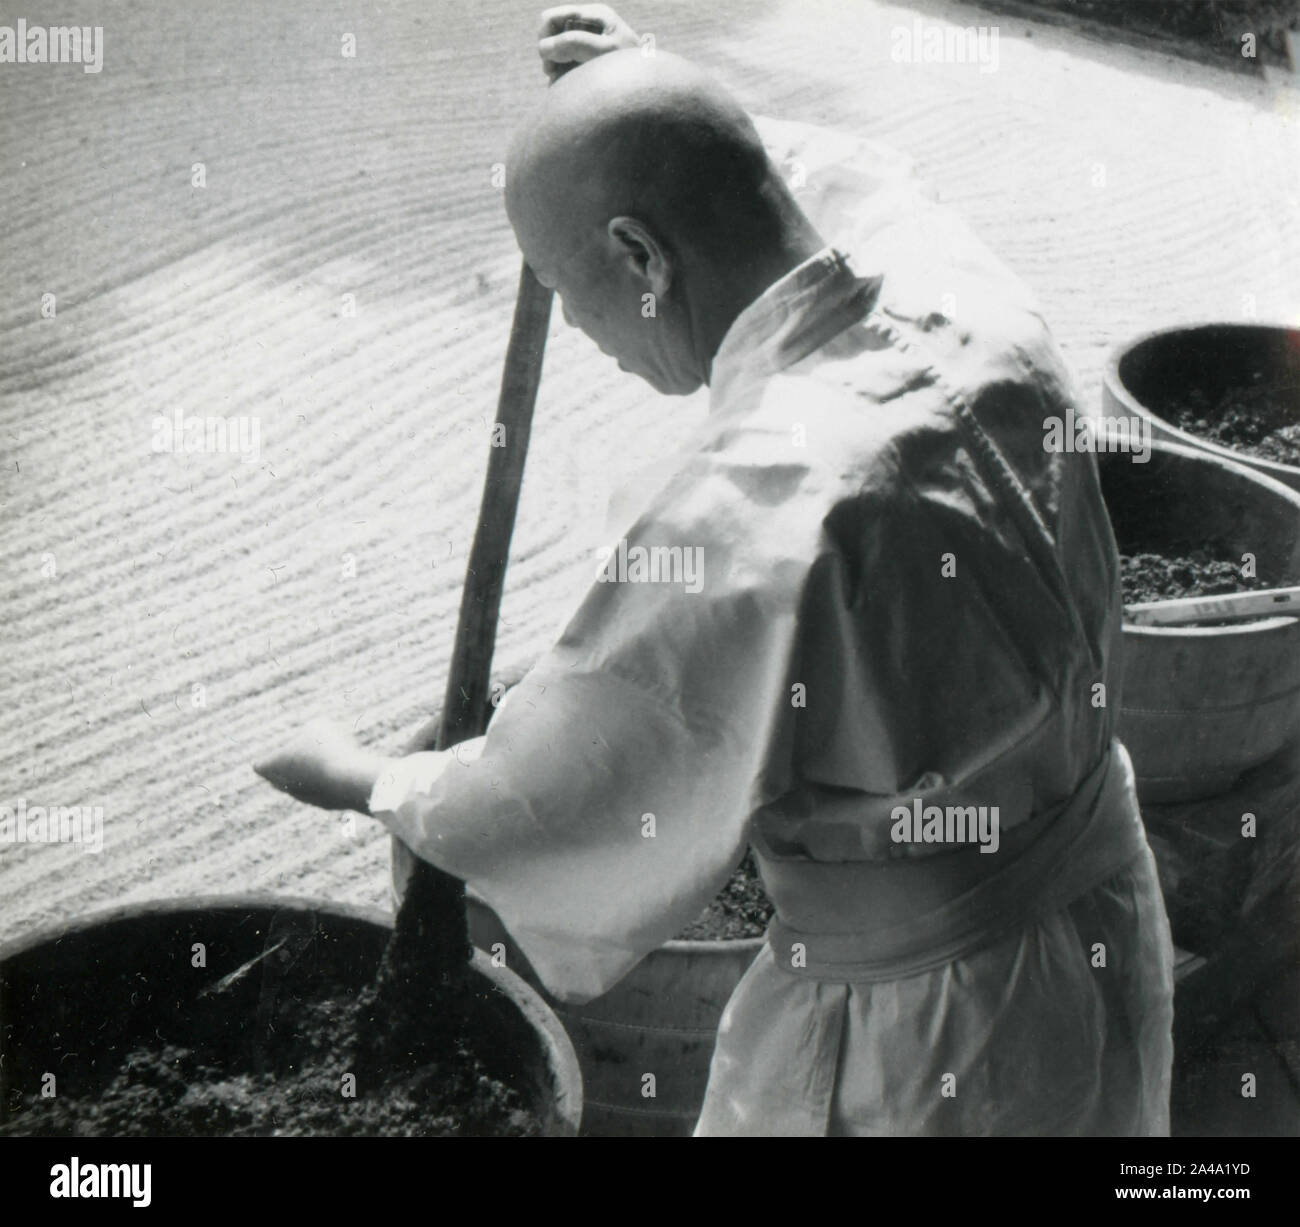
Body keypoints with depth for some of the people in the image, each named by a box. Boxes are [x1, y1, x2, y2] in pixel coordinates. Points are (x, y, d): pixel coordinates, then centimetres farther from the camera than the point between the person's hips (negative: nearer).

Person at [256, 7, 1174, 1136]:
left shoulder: (753, 513, -32)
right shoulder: (956, 285, -10)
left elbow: (560, 803, -18)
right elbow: (839, 182, 18)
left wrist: (363, 784, 1)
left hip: (917, 1034, -8)